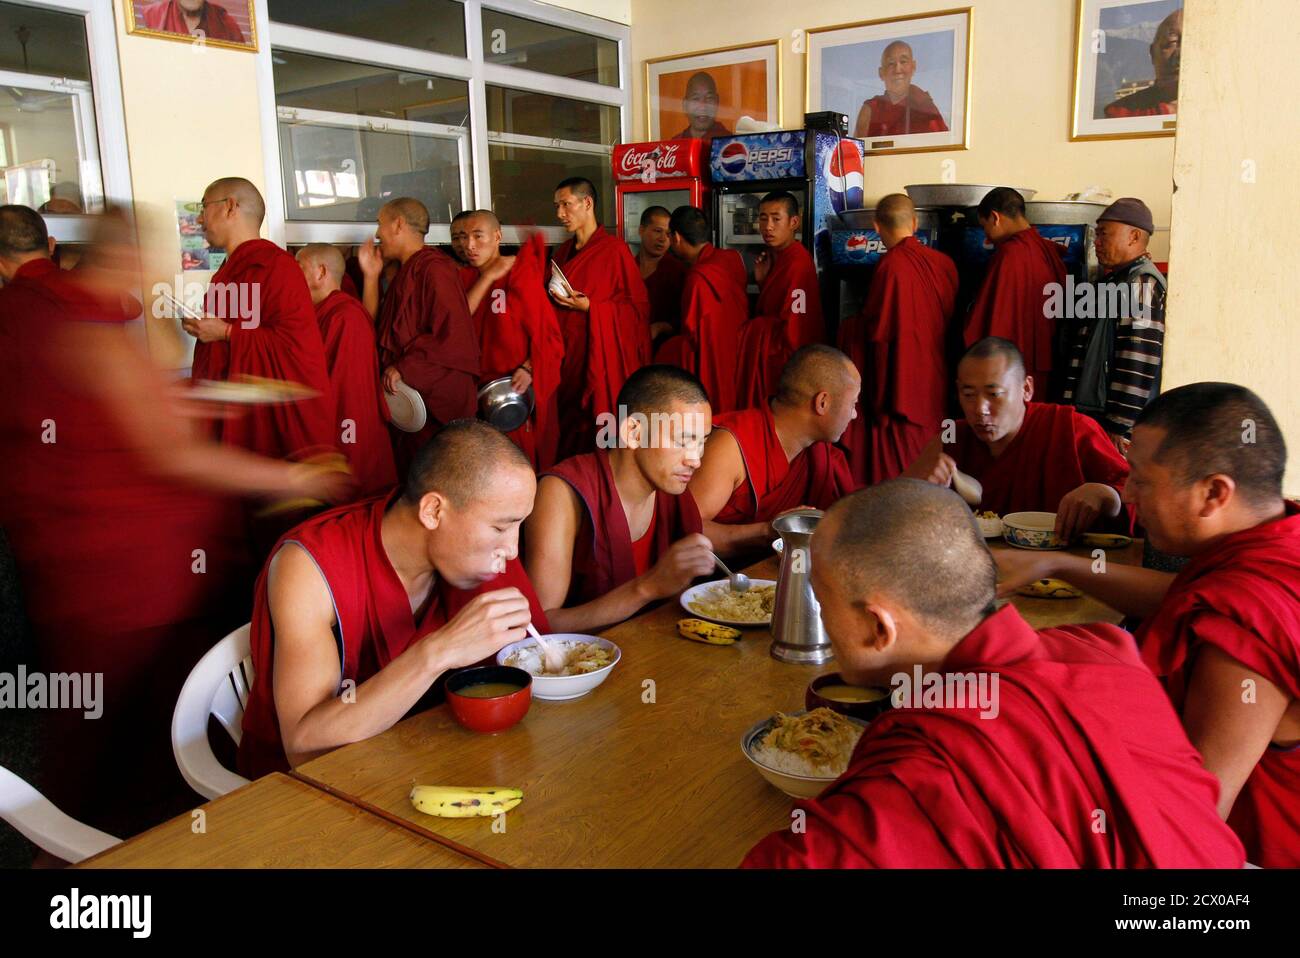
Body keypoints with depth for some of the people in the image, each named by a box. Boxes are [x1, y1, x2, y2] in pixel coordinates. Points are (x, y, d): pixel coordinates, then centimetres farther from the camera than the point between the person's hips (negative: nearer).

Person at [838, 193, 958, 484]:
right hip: (935, 383, 6)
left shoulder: (891, 264, -17)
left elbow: (876, 328, -15)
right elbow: (951, 319, 9)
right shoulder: (943, 263, 1)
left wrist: (850, 326, 5)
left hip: (900, 383, -6)